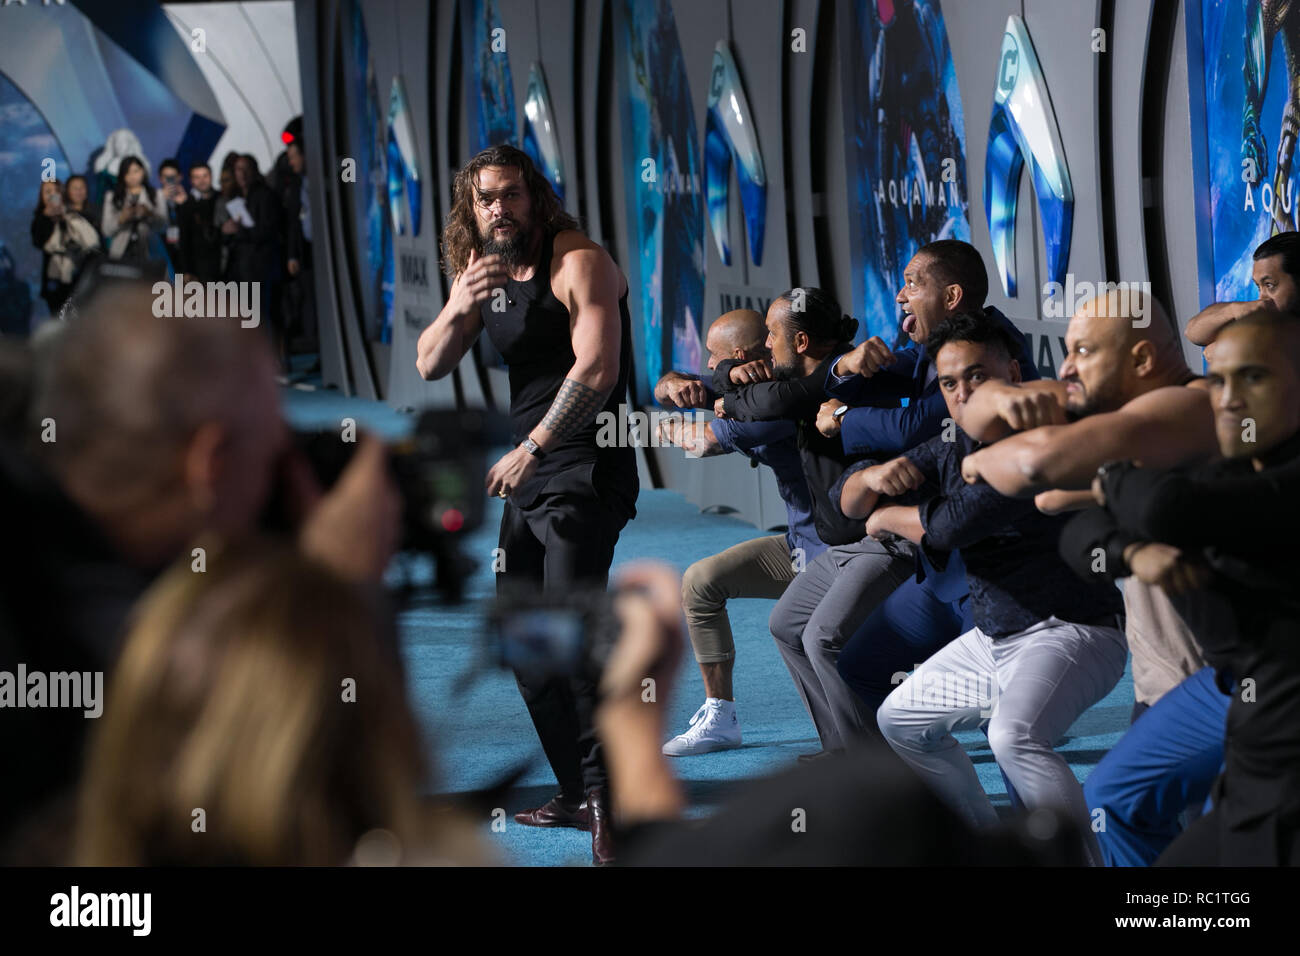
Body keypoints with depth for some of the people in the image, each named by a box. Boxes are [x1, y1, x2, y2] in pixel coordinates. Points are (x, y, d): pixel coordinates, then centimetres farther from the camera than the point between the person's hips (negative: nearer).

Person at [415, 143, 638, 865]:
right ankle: (576, 794, 23)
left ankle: (608, 801, -23)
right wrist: (459, 308, -13)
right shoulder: (483, 271, 12)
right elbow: (430, 366, 7)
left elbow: (596, 370, -22)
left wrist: (531, 448, -22)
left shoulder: (579, 263, -12)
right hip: (529, 477, 9)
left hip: (586, 470, -9)